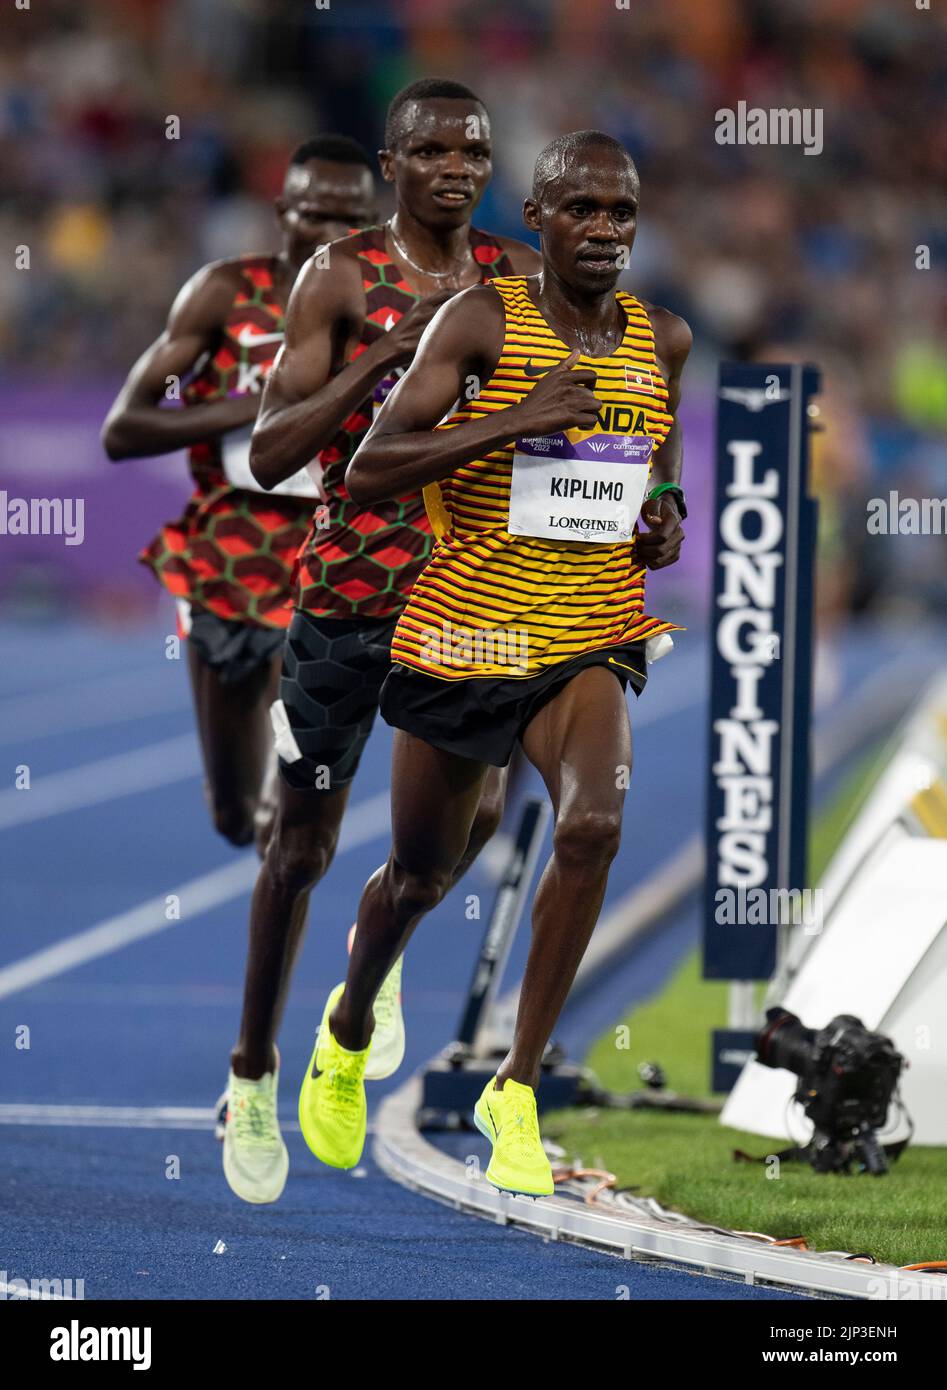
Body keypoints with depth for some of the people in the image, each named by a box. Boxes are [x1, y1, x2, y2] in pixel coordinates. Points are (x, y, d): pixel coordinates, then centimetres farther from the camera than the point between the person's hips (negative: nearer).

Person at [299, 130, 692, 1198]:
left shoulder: (663, 340, 3)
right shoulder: (484, 321, -12)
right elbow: (367, 473, -20)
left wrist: (666, 515, 4)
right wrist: (511, 423, -29)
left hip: (589, 638, 2)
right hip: (461, 631, -2)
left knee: (593, 825, -26)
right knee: (420, 873, 14)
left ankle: (517, 1085, -14)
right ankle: (348, 1030, 48)